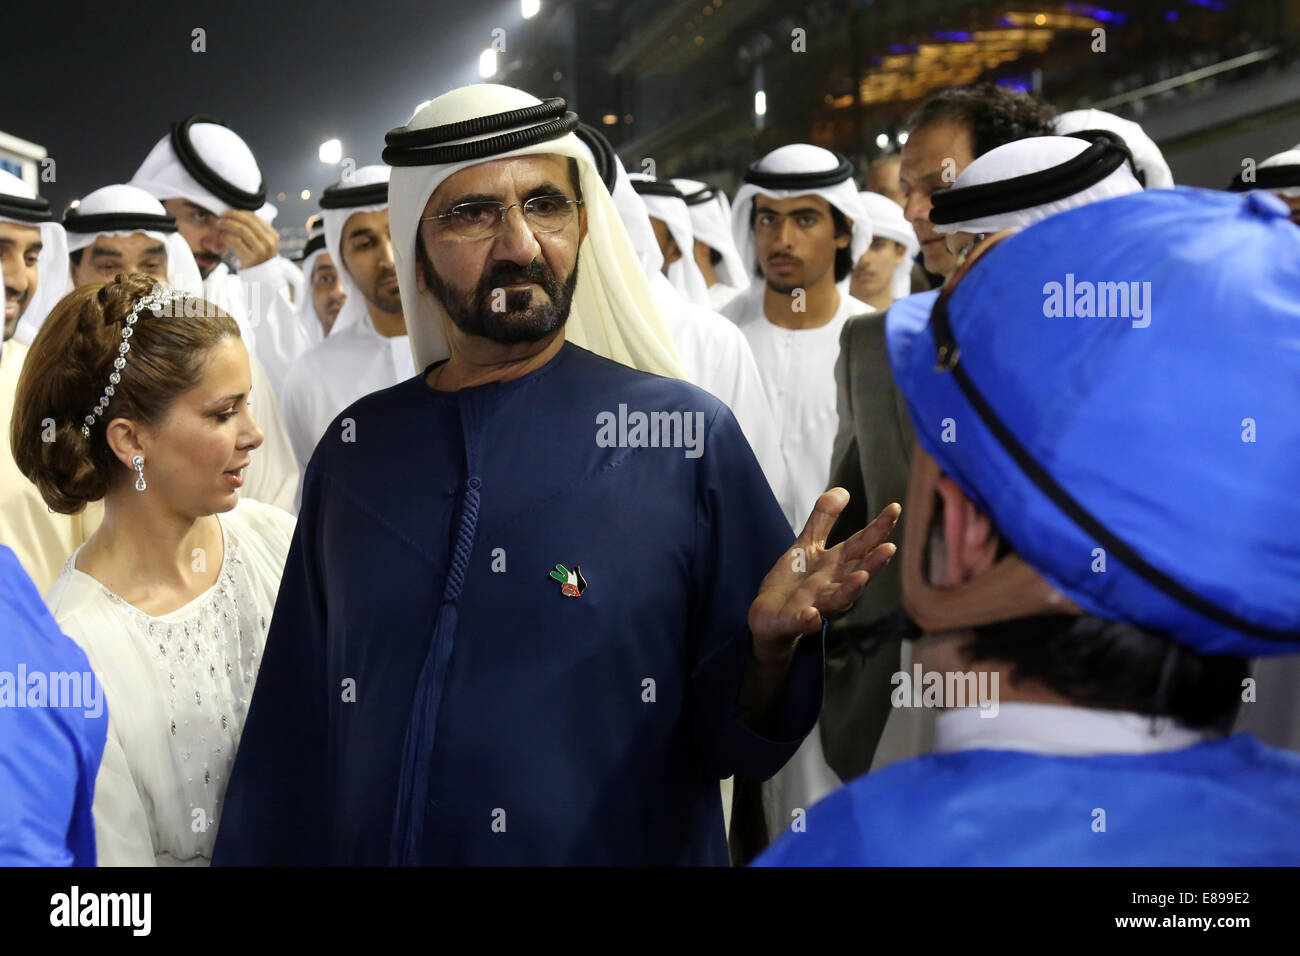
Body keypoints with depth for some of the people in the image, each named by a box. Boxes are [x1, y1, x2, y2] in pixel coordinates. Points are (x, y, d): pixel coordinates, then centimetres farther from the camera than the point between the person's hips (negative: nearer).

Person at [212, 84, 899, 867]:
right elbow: (295, 733, 5)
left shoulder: (689, 436, -9)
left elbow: (731, 743, -8)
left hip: (629, 845, -2)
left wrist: (769, 646, -26)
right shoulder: (356, 453, -1)